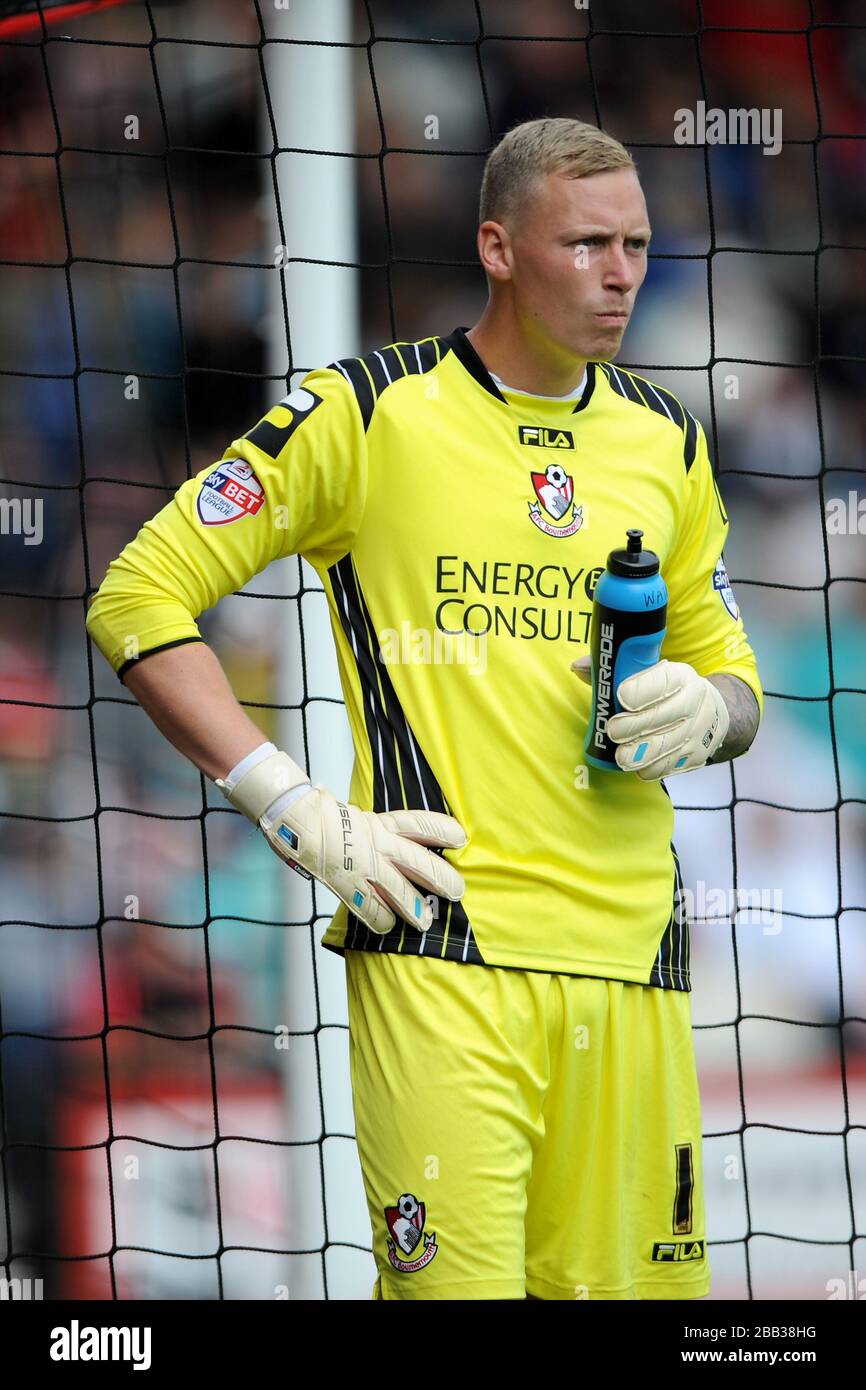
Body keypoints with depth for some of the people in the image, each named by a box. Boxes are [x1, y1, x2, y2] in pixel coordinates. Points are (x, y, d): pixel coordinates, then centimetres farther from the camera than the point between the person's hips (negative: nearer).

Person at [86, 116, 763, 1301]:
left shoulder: (664, 439, 16)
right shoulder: (365, 412, 1)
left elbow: (732, 675, 27)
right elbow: (137, 601, -1)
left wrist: (705, 712, 1)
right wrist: (296, 811, -8)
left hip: (631, 958, 5)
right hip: (443, 949, -5)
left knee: (627, 1282, 2)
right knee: (453, 1283, -15)